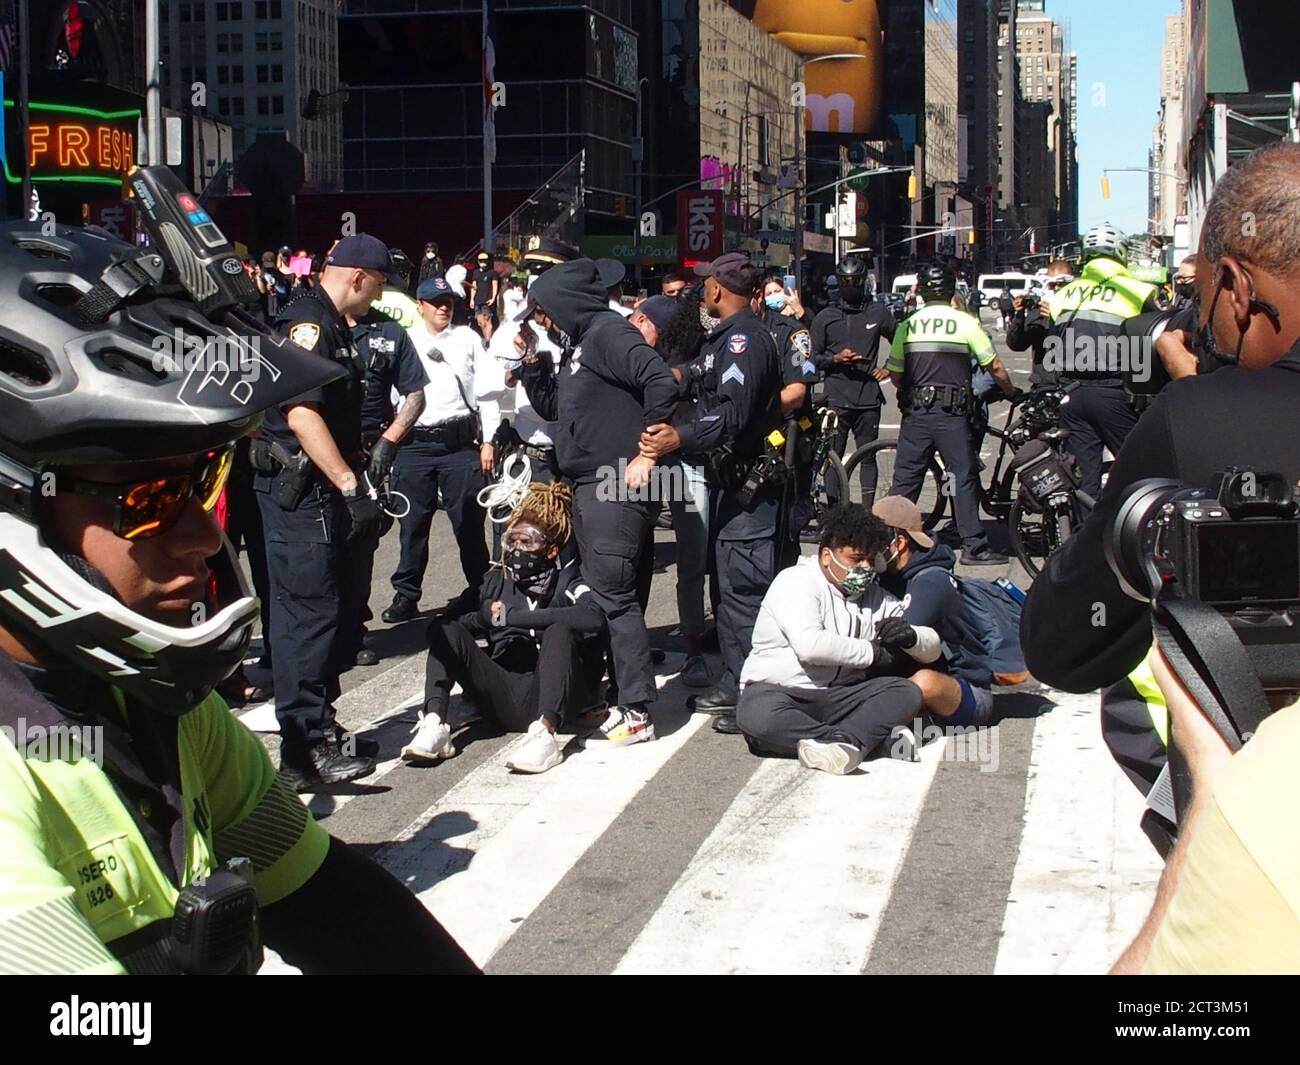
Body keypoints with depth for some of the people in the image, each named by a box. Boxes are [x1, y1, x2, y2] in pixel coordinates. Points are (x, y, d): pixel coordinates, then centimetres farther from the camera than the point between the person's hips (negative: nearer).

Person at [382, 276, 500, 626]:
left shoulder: (467, 338, 11)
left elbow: (486, 392, 8)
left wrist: (488, 440, 2)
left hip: (460, 442, -1)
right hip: (414, 443, 1)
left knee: (468, 520, 2)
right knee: (412, 522, 5)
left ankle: (479, 589, 13)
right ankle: (406, 595, 14)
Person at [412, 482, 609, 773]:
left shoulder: (567, 582, 4)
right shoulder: (498, 581, 19)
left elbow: (594, 618, -19)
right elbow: (461, 624, 14)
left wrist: (512, 616, -17)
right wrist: (482, 617, -9)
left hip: (553, 701, -4)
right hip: (503, 702, 4)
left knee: (559, 630, -28)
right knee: (444, 628, -9)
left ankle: (544, 733, -45)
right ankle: (434, 726, -28)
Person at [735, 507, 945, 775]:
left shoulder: (876, 597, 15)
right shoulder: (796, 581, -7)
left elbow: (932, 648, 14)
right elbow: (809, 645, -24)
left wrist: (910, 636, -11)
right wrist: (872, 652, -13)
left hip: (840, 697, 6)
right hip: (776, 689, -5)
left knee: (907, 692, -18)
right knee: (758, 716, -39)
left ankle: (844, 741, -40)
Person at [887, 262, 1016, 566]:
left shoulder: (907, 326, 4)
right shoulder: (965, 322, -4)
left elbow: (895, 375, 9)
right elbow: (995, 367, 1)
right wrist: (1011, 391, 19)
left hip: (915, 412, 3)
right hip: (951, 414, -3)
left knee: (905, 478, 9)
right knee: (964, 477, 1)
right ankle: (973, 545, 0)